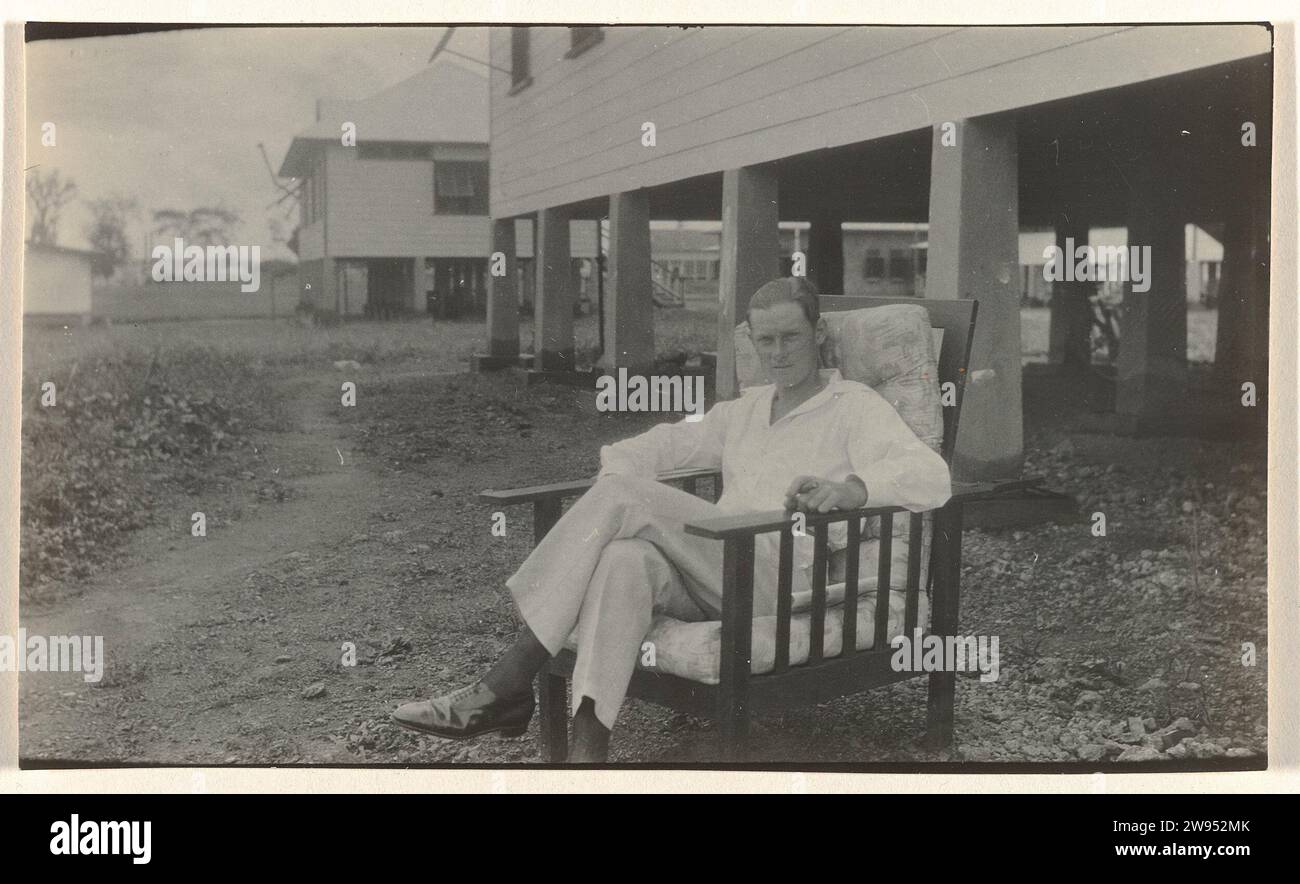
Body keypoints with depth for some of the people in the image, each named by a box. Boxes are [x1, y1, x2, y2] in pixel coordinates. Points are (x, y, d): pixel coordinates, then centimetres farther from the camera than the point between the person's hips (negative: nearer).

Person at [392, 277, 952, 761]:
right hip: (713, 580, 6)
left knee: (623, 496, -24)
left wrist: (846, 490, -28)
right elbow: (663, 443, 29)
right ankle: (588, 746, -41)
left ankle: (507, 685, -26)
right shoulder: (744, 411, 28)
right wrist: (621, 468, 4)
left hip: (784, 581, -6)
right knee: (626, 560, -31)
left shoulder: (857, 408, 7)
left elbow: (932, 478, -8)